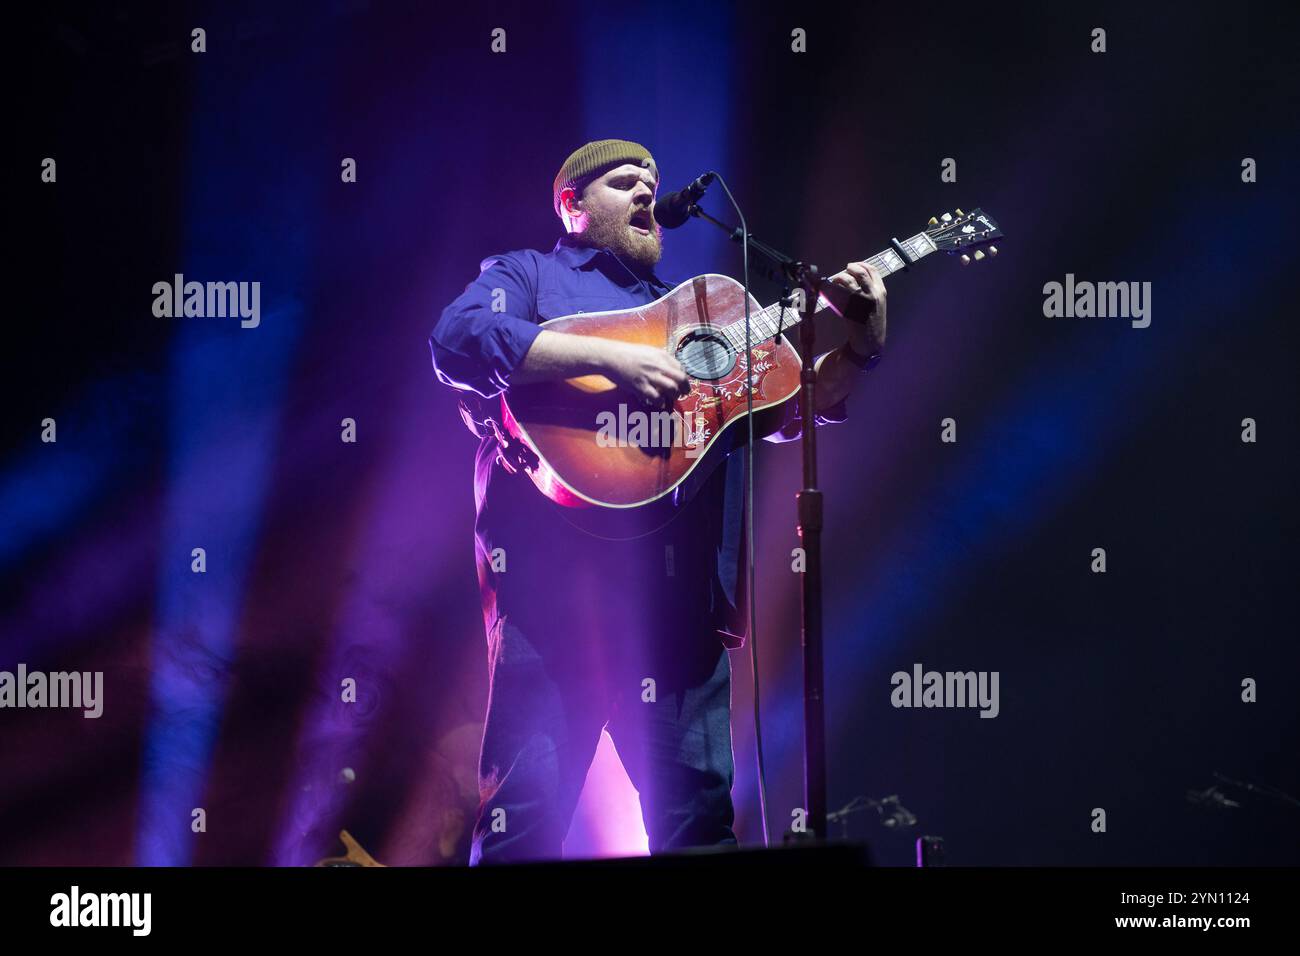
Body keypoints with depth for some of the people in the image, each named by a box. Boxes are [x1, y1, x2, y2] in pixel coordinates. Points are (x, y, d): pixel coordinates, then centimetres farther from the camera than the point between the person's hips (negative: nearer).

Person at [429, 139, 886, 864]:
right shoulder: (526, 276, 13)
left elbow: (785, 413, 29)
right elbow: (459, 338, -10)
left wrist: (859, 348, 11)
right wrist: (614, 358, -16)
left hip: (682, 576, 6)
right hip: (561, 561, -6)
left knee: (699, 807, 4)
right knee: (529, 806, -13)